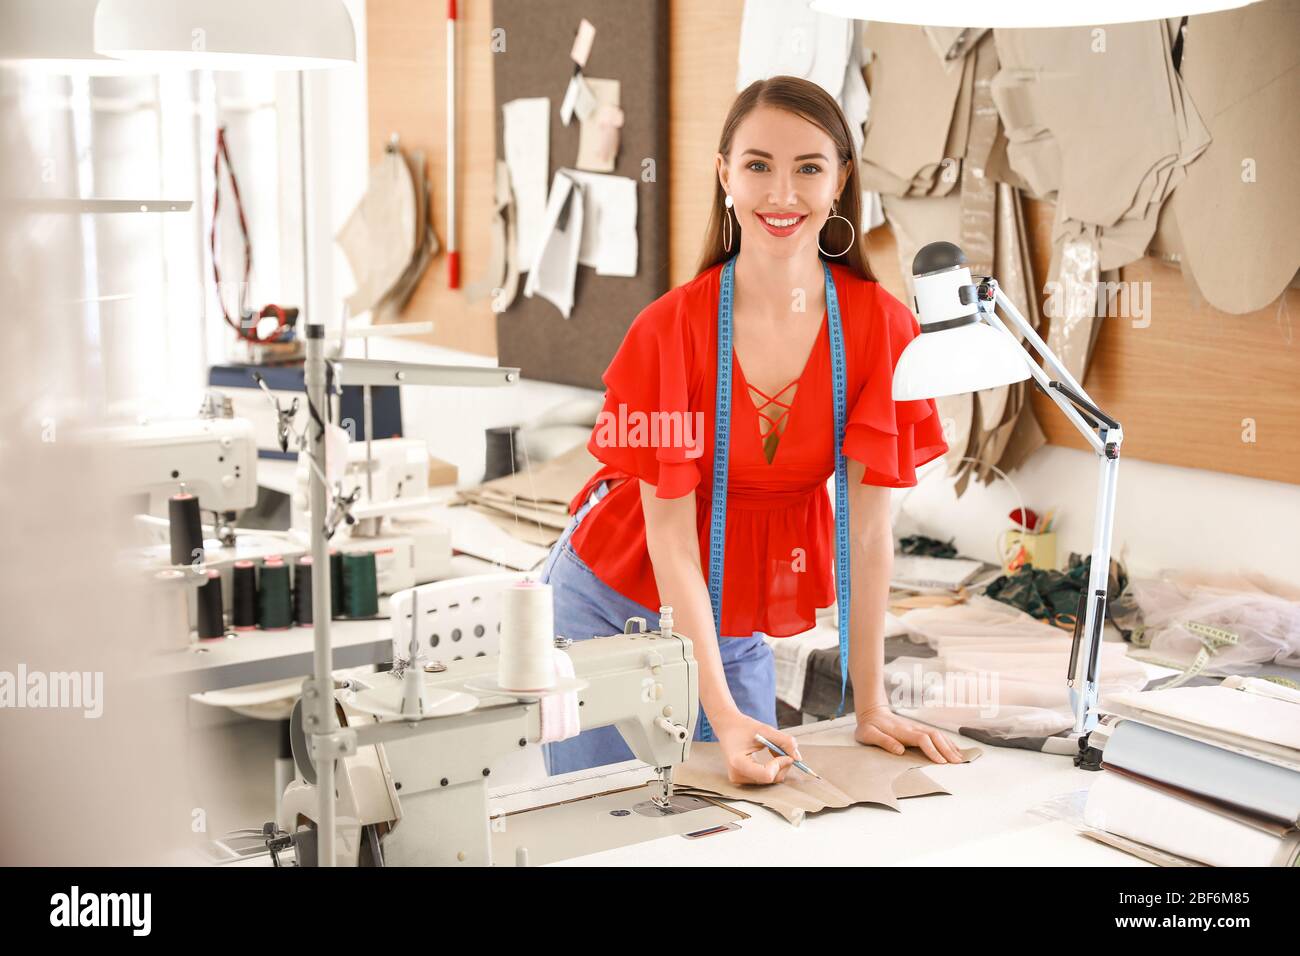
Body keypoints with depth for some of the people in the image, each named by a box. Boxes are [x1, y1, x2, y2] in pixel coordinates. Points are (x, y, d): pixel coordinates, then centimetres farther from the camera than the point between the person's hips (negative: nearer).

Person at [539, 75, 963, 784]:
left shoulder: (881, 327, -14)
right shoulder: (670, 329, -20)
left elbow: (868, 528, -11)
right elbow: (670, 535, -20)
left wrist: (871, 708, -10)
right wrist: (724, 715, -27)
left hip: (740, 632, 3)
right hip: (614, 608, -2)